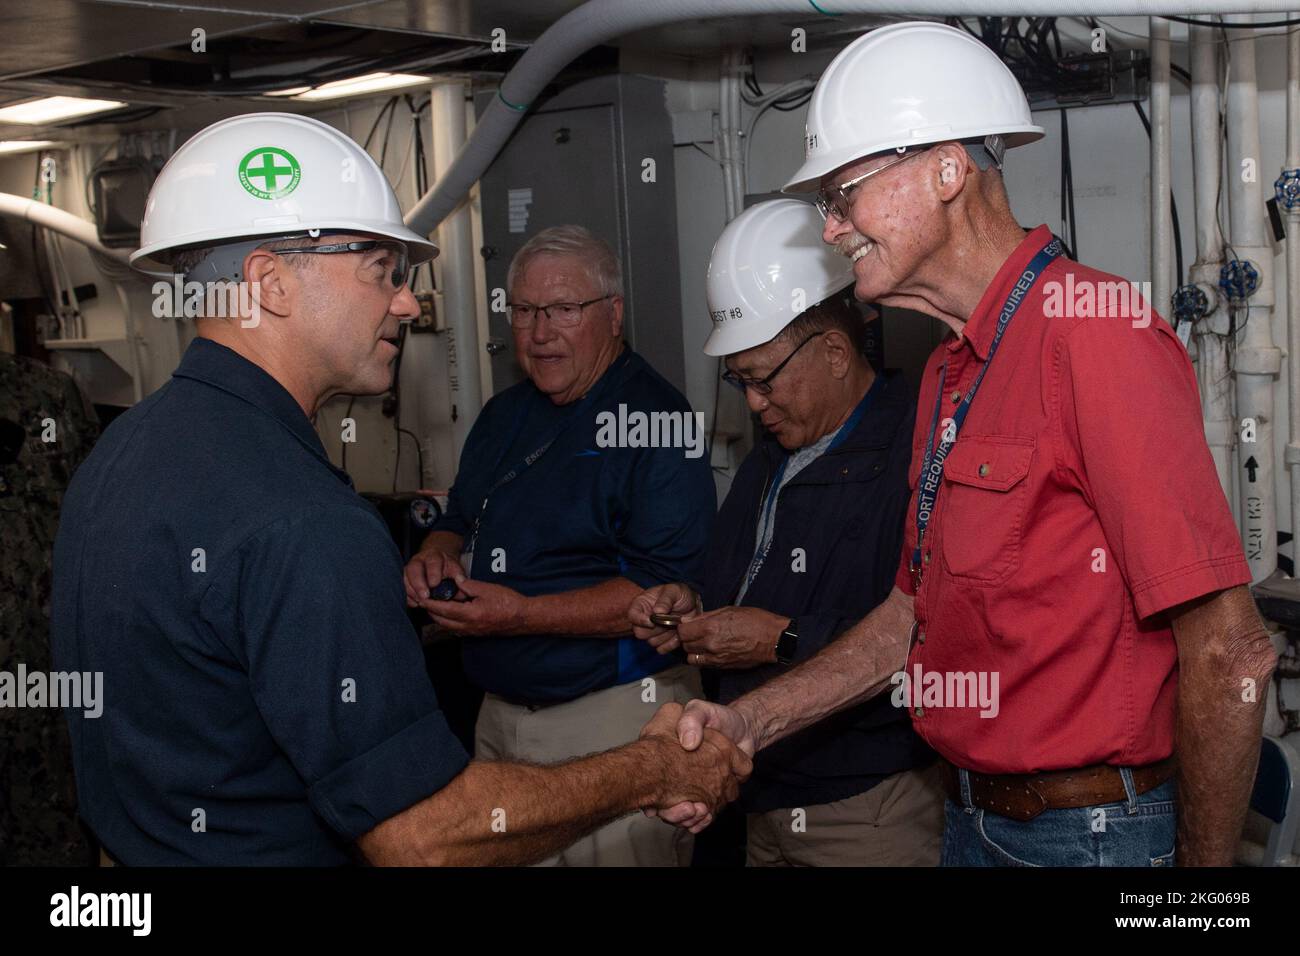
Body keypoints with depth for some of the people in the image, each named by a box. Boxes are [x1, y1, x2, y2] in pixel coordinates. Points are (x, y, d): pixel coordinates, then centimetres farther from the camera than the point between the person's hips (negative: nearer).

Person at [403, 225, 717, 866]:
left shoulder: (657, 419, -14)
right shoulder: (504, 415, 12)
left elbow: (666, 589, -22)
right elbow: (460, 521, 23)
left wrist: (524, 615, -25)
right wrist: (438, 555, -1)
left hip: (616, 716, -7)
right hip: (498, 714, 8)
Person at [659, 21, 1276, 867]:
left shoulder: (1095, 335, -21)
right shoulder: (949, 370, 9)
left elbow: (1231, 652, -22)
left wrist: (1205, 861, -15)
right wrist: (747, 724, 6)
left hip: (1096, 829, -8)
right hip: (974, 817, 8)